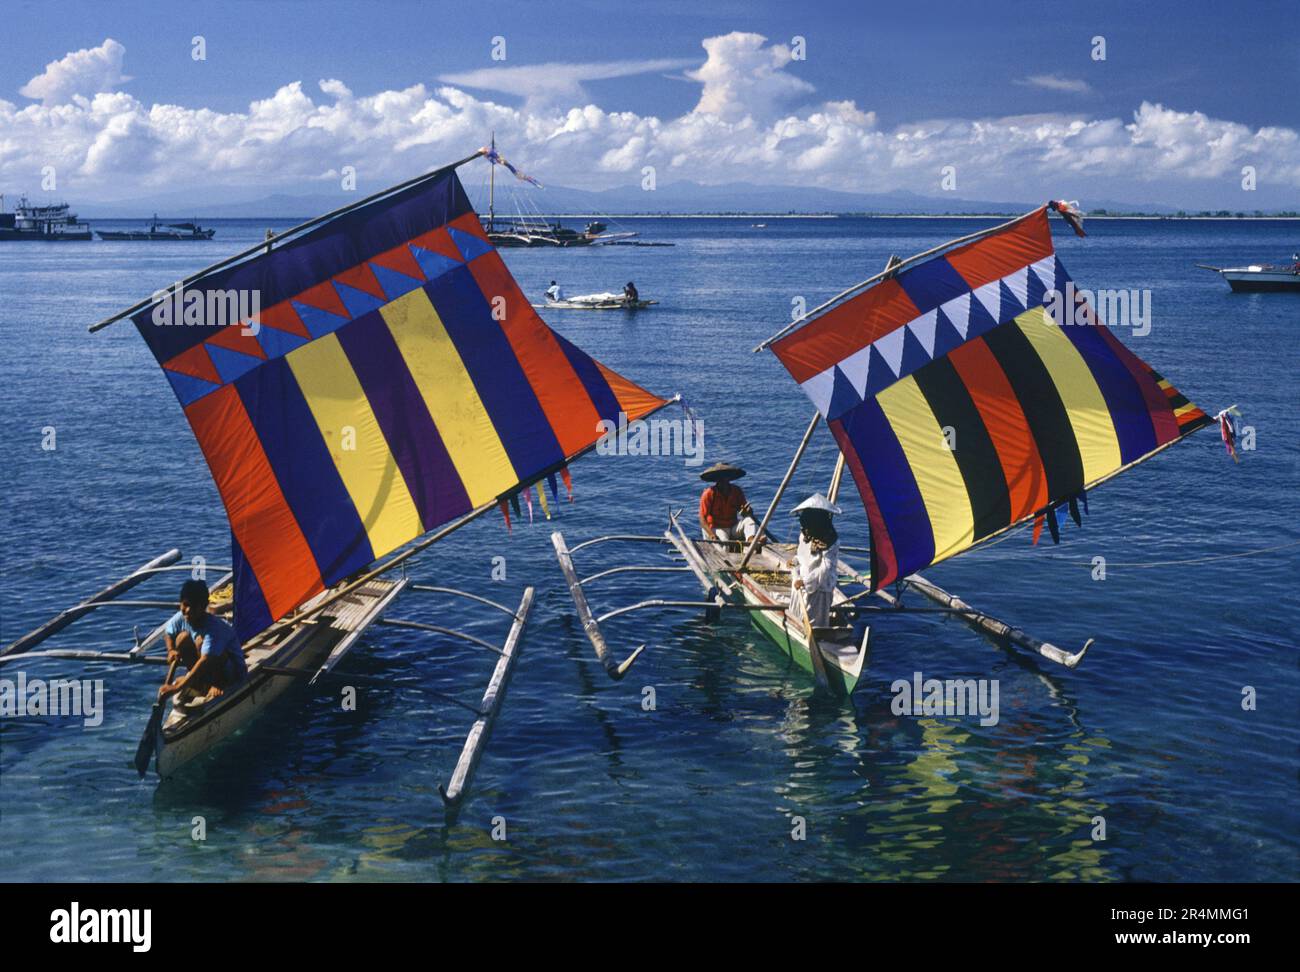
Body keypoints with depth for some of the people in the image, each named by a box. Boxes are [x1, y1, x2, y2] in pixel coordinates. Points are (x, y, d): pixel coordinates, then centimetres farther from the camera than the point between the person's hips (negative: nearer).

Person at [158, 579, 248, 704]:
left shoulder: (214, 628, -31)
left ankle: (217, 685, -13)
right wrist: (171, 650, -13)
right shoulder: (181, 618, -10)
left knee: (200, 641, -29)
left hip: (233, 674, -7)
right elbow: (167, 633, 12)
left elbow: (205, 661, -42)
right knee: (183, 637, -12)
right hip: (208, 673, 8)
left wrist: (177, 688, -48)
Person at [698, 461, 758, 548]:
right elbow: (702, 519, -10)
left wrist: (747, 511, -20)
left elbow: (745, 512, 7)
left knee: (749, 520, -23)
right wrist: (711, 534, -28)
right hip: (716, 529, -3)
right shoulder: (708, 494, -7)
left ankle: (751, 540, -52)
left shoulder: (737, 491, 6)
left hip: (733, 528, 4)